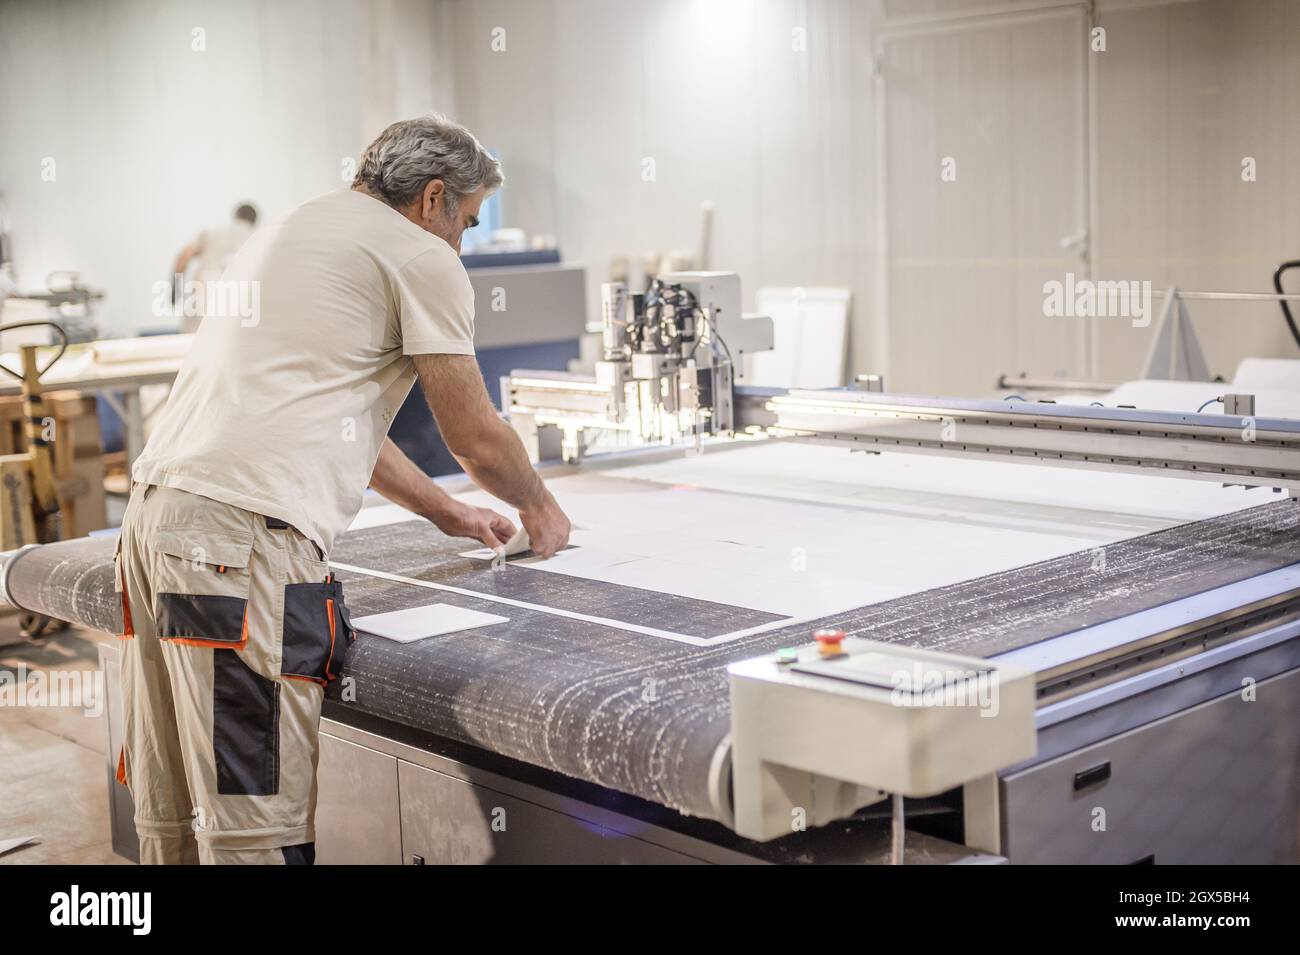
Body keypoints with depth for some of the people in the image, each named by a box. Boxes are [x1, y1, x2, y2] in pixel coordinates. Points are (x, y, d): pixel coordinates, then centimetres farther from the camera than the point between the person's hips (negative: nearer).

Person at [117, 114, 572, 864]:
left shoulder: (291, 231, 29)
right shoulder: (421, 256, 1)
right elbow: (475, 437, 6)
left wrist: (448, 513, 39)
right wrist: (539, 506, 26)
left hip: (158, 506, 10)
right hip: (242, 532, -10)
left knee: (173, 814, 15)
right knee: (257, 821, -7)